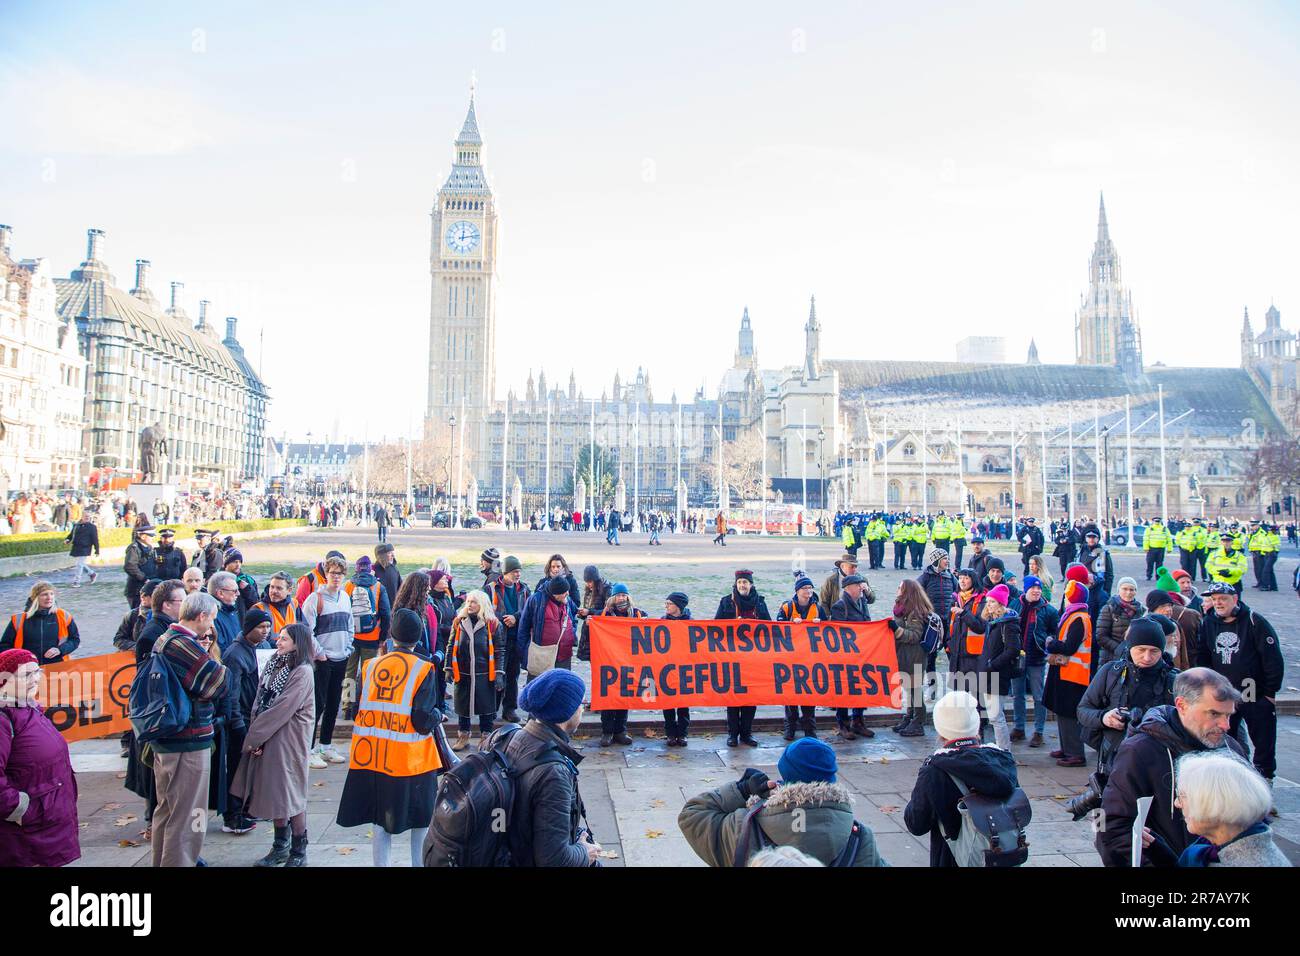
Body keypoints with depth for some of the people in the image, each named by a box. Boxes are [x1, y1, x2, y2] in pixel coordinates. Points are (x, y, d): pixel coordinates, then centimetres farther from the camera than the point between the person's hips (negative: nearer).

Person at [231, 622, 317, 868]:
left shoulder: (302, 672, -15)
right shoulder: (274, 665, 8)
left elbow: (281, 709, -18)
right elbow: (259, 701, 6)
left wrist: (253, 736, -14)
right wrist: (254, 734, -6)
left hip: (288, 739, -7)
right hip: (267, 737, 7)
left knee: (290, 794, 0)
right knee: (274, 792, 14)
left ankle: (298, 853, 12)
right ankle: (280, 847, 28)